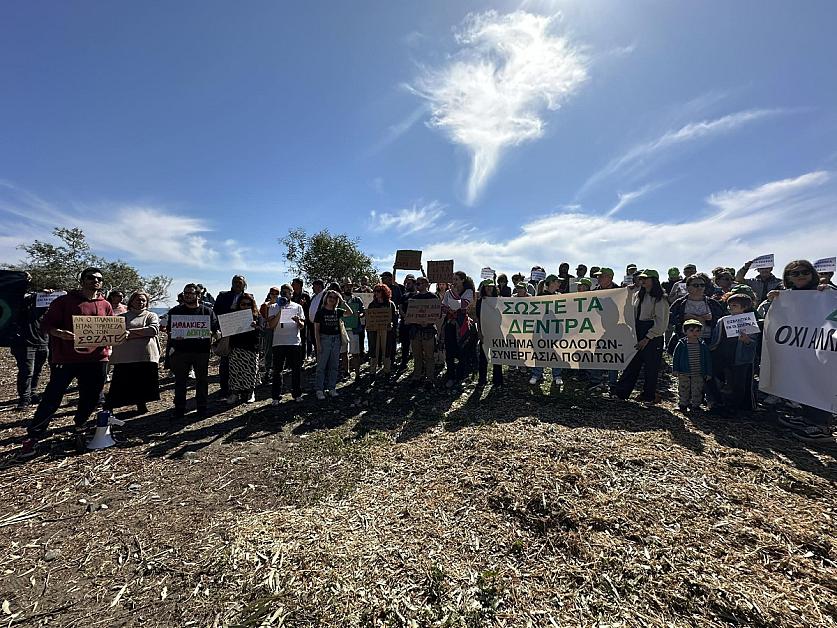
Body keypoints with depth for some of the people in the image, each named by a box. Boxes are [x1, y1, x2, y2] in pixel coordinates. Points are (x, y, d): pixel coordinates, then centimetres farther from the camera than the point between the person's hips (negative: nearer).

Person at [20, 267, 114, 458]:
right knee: (52, 399, 1)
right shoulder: (65, 301, 0)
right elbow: (46, 324, -1)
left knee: (90, 400, 11)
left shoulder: (105, 305, 10)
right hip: (65, 358, -3)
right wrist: (59, 333, -22)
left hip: (96, 359, 3)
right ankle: (33, 437, 18)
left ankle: (79, 430, 32)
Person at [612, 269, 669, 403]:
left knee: (651, 367, 4)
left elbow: (661, 323, -11)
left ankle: (649, 396, 17)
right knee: (631, 363, 6)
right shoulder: (638, 295, 12)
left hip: (653, 336, -5)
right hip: (637, 333, 5)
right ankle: (621, 391, 10)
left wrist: (647, 338, -14)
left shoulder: (660, 299, -7)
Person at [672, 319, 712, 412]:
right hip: (684, 373, -2)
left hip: (698, 374, 2)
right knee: (683, 391, 6)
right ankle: (683, 405, 17)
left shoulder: (703, 345, 1)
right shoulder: (681, 344, -5)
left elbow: (708, 359, 7)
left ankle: (695, 405, 21)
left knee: (697, 391, 8)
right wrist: (675, 369, -5)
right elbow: (676, 357, -2)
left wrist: (708, 373, 5)